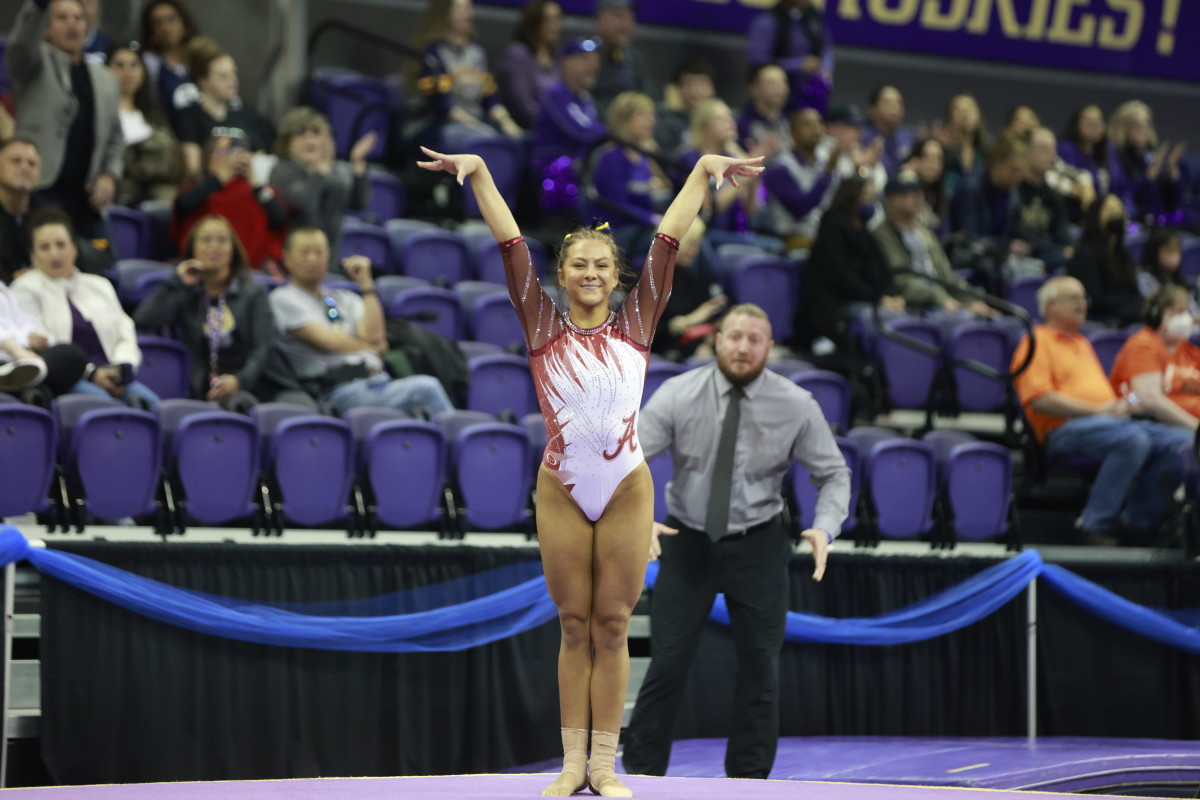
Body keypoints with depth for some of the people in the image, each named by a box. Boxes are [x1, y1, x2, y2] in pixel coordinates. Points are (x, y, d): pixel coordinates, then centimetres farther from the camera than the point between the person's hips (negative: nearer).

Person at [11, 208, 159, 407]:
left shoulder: (100, 286, 26)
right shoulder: (26, 289, 10)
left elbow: (126, 337, 19)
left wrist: (121, 369, -5)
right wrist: (91, 374, -15)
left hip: (109, 379, 4)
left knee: (146, 398, -30)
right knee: (98, 399, -38)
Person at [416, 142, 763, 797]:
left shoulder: (635, 324, 5)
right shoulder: (543, 326, 3)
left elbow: (667, 242, 2)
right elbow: (511, 246, 0)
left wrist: (704, 171, 2)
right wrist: (478, 174, -2)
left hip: (626, 490, 0)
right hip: (562, 491, 0)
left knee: (612, 626, 4)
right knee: (574, 625, 5)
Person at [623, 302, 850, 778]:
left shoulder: (796, 406, -10)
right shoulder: (679, 395, -12)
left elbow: (833, 473, -2)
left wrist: (825, 527, -21)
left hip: (758, 545, 1)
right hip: (688, 540, -1)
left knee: (760, 665, 6)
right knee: (668, 662, -3)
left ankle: (749, 780, 21)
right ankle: (641, 774, 8)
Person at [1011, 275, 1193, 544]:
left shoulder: (1082, 343, 31)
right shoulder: (1038, 341, 2)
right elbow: (1040, 400, -12)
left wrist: (1121, 405, 9)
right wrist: (1097, 410, -14)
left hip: (1113, 421, 9)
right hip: (1064, 429, -9)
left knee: (1181, 441, -13)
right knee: (1133, 440, -37)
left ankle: (1139, 521, -11)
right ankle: (1095, 525, -29)